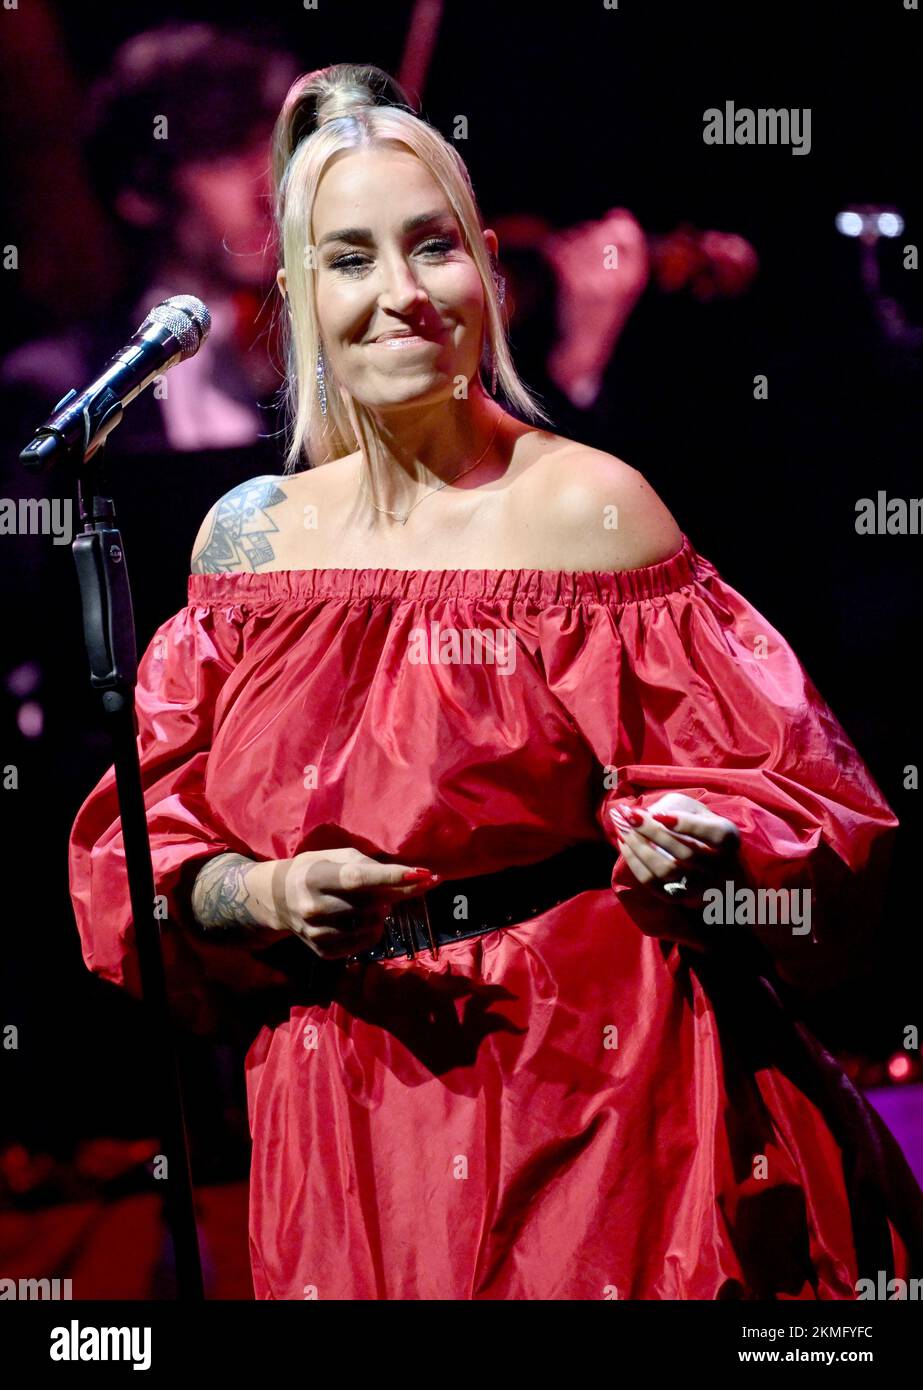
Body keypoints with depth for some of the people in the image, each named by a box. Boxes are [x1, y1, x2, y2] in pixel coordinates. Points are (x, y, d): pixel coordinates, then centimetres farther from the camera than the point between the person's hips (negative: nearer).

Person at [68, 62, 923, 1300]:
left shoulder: (589, 509, -8)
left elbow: (780, 790, -7)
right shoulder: (249, 535, 5)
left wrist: (701, 855, -27)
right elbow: (152, 847, 7)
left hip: (596, 1094, -3)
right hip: (346, 1121, 4)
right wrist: (262, 899, -13)